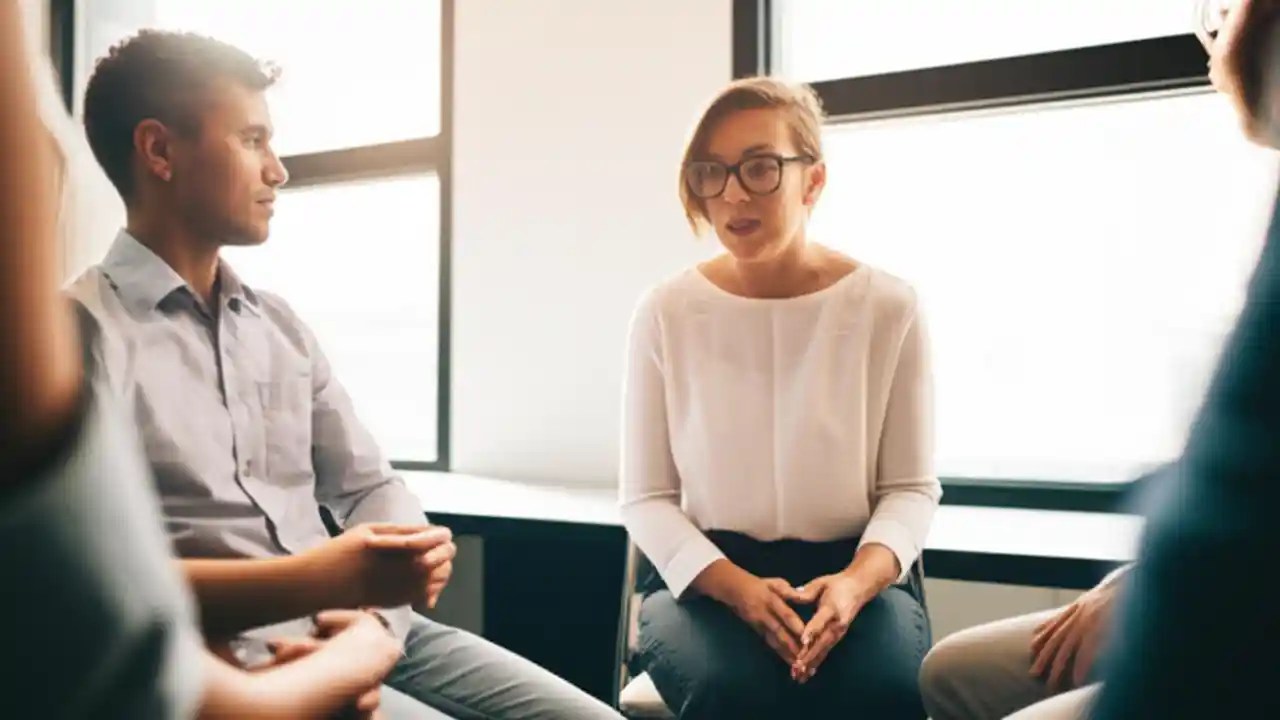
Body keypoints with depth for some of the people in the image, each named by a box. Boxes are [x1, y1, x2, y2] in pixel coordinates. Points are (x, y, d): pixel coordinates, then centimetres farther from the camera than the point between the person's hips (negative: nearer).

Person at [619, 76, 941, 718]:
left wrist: (857, 580, -18)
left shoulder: (887, 307, -3)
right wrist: (738, 587, -16)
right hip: (705, 576, 0)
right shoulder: (666, 313, -3)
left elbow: (910, 487, 2)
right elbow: (646, 498, 1)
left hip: (854, 571, 0)